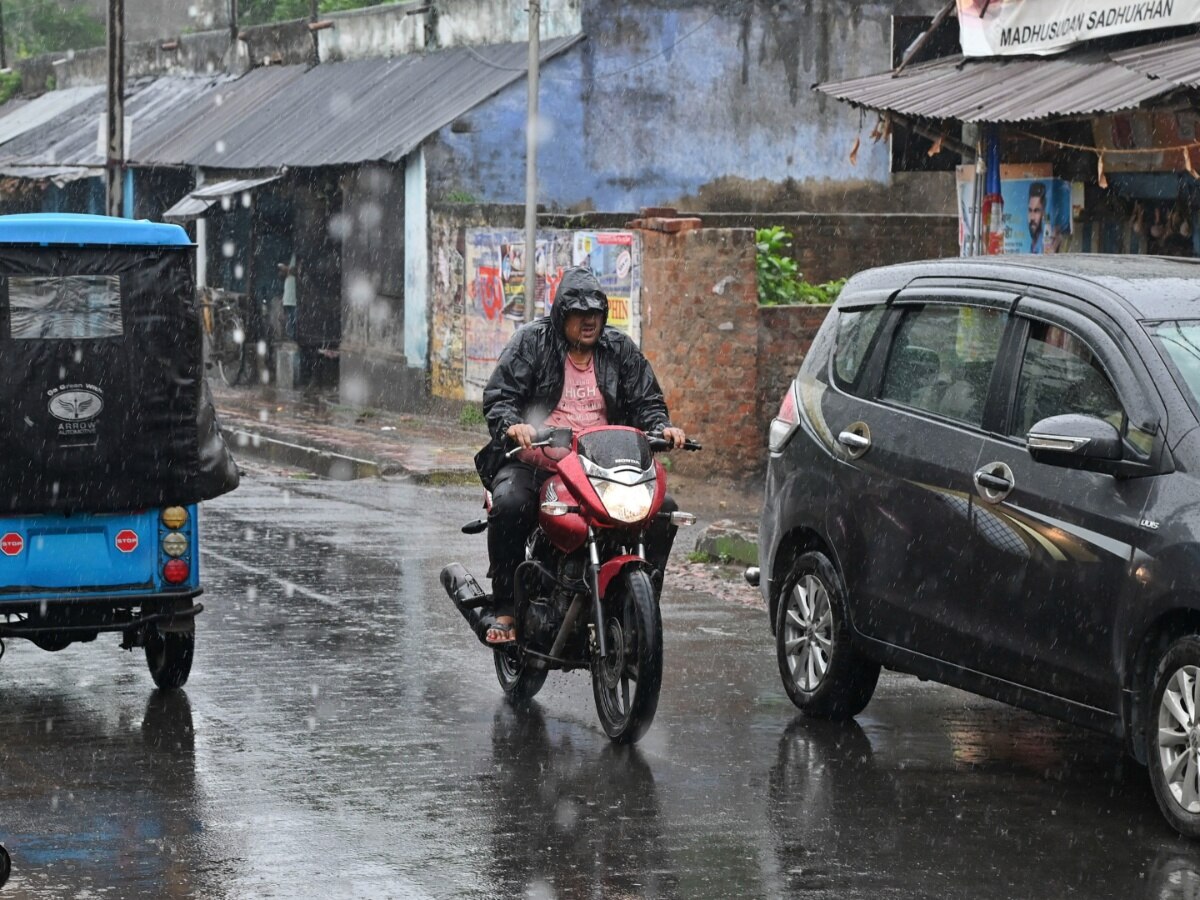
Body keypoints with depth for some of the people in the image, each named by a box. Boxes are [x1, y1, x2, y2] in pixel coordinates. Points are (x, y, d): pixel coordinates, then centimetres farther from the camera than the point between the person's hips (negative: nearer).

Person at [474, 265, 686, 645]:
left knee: (663, 508, -17)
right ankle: (504, 610, -20)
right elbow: (498, 397, -2)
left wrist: (662, 428, -8)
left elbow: (647, 401, 14)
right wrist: (512, 425, -24)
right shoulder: (532, 342, 3)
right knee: (509, 504, -34)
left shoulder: (620, 350, 13)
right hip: (534, 461, -3)